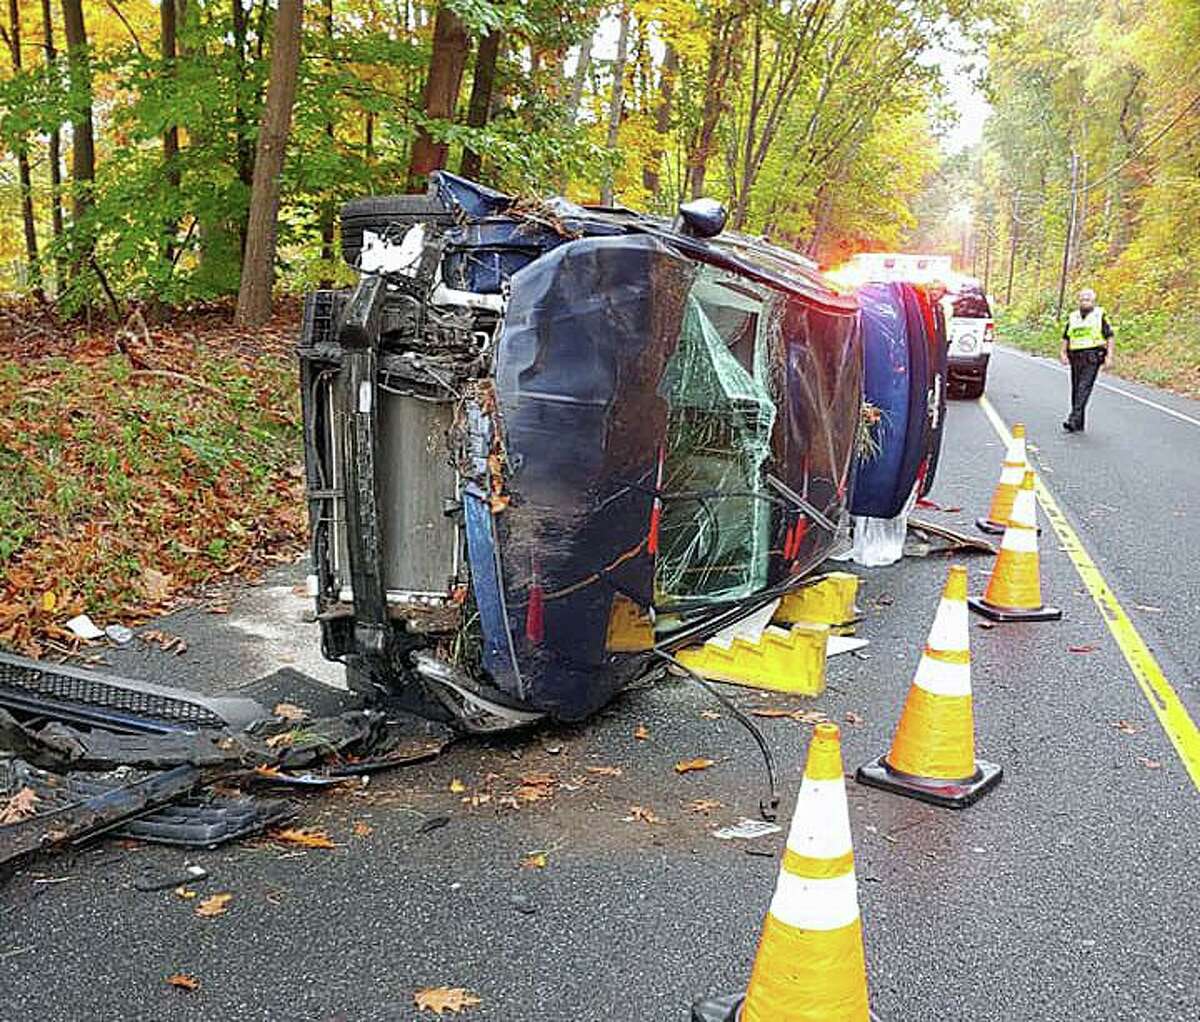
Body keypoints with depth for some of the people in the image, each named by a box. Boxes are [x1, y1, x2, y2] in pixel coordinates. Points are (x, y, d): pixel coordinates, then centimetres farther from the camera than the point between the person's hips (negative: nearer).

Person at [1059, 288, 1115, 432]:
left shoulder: (1100, 315, 4)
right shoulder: (1073, 316, 15)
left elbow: (1109, 336, 2)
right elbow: (1066, 337, 19)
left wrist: (1109, 356, -6)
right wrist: (1063, 353, 3)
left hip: (1092, 357, -5)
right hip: (1075, 357, 5)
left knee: (1084, 388, -17)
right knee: (1075, 389, 6)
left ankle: (1074, 419, -26)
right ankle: (1079, 425, 12)